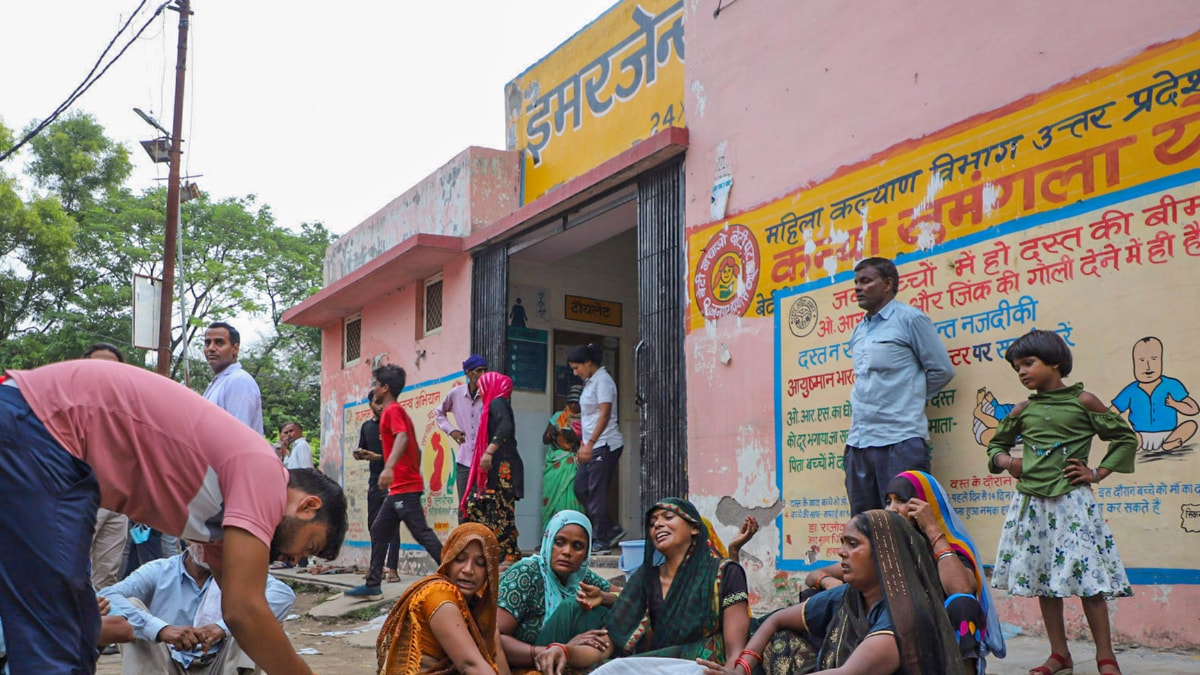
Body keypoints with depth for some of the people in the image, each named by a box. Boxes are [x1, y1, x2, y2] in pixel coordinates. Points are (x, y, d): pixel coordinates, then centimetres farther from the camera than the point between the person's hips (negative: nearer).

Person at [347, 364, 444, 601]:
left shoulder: (393, 410, -9)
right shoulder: (397, 411, 20)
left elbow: (402, 438, -28)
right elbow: (415, 448, 23)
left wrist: (389, 467, -40)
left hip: (404, 487, -10)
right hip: (399, 487, 10)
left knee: (421, 532, -12)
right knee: (378, 531, 12)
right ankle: (372, 585, 16)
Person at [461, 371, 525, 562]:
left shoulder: (497, 403, -6)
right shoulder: (494, 405, 22)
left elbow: (505, 427, -24)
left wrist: (489, 451, -31)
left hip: (502, 467, -10)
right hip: (497, 469, 10)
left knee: (501, 511, -10)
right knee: (475, 503, 7)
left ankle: (511, 555, -8)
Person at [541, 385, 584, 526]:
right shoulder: (558, 417, 14)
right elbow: (545, 439, 14)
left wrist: (575, 439, -16)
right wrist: (552, 433, -7)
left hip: (574, 465, -2)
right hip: (555, 464, 2)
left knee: (571, 499, -13)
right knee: (553, 497, -6)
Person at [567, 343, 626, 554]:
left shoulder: (602, 380, -10)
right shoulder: (590, 382, 17)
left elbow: (605, 414, -19)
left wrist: (590, 443, -24)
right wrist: (583, 445, 18)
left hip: (604, 445, -10)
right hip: (592, 446, 10)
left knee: (596, 492, -6)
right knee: (580, 489, 8)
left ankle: (602, 541, 3)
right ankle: (611, 529, 15)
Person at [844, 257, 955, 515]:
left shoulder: (910, 319, -1)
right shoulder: (858, 332, 18)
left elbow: (941, 370, -1)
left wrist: (910, 397, 6)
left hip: (900, 439, -7)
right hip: (858, 441, 7)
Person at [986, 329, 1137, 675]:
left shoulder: (1083, 401, -1)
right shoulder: (1023, 409, 9)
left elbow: (1125, 438, 5)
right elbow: (996, 444, 24)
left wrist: (1097, 473, -1)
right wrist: (1005, 461, 4)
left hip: (1071, 501, -4)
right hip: (1031, 502, 4)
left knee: (1088, 579, -4)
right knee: (1042, 580, 8)